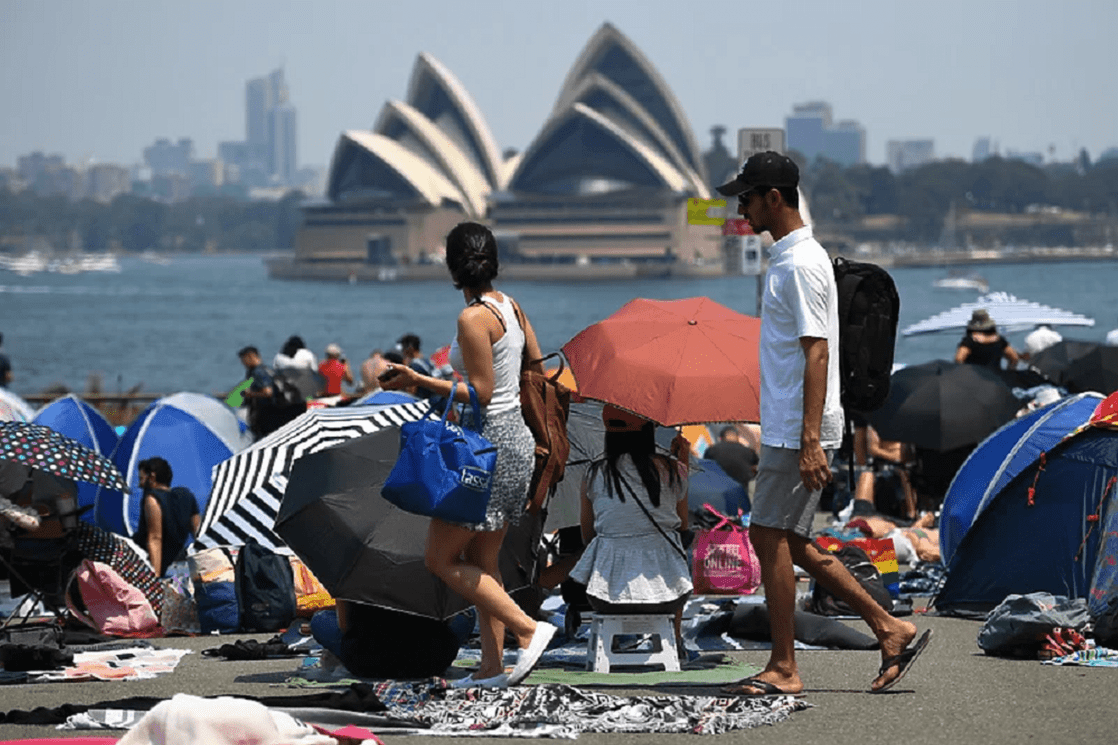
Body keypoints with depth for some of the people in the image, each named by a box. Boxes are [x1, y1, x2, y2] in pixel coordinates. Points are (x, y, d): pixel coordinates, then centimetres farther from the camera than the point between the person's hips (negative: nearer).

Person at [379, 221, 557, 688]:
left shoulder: (473, 318, -17)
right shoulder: (510, 307, 8)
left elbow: (481, 392, -19)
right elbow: (540, 370, 14)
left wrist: (418, 380, -16)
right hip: (517, 437, 9)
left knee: (441, 559, -1)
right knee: (481, 561, 14)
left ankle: (528, 628, -9)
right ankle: (492, 667, 12)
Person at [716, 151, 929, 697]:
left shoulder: (801, 264, -15)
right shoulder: (786, 259, 17)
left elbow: (817, 354, -21)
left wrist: (810, 441, -25)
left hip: (800, 431, -10)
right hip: (783, 428, 10)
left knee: (770, 538, -6)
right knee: (789, 543, 11)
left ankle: (783, 669, 1)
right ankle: (891, 630, 16)